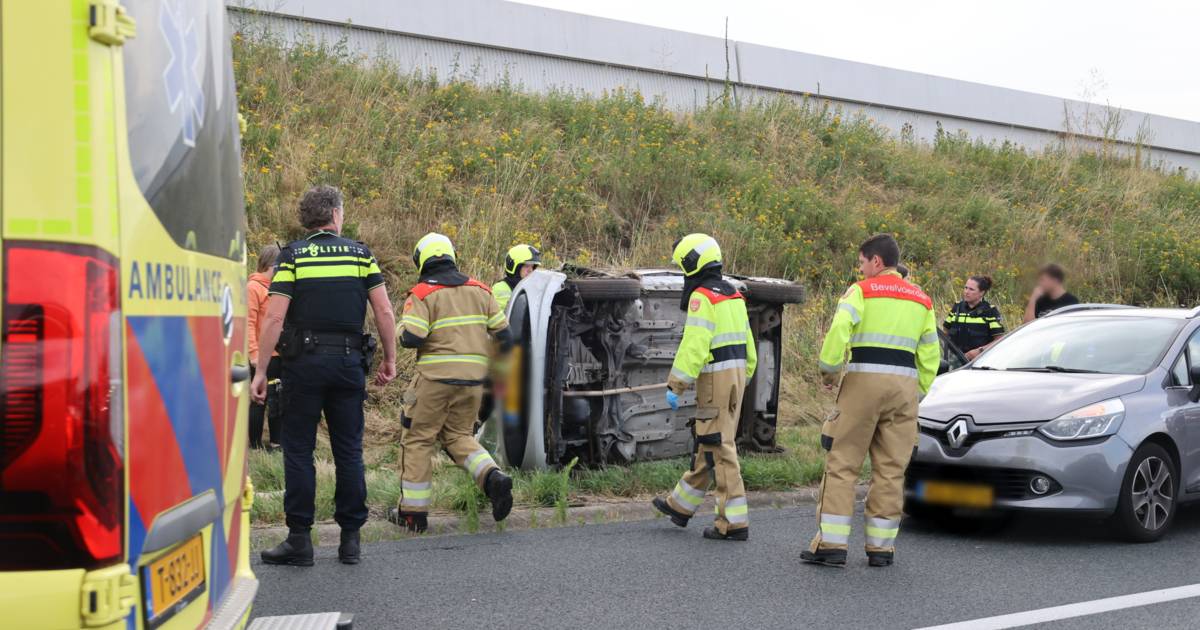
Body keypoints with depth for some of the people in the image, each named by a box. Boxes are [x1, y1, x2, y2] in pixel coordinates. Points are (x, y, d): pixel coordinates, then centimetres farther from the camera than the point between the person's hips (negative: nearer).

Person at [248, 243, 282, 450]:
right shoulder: (253, 287, -7)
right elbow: (248, 322, -12)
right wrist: (254, 353, -18)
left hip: (282, 354, 7)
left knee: (279, 401, 11)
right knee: (259, 401, 1)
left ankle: (276, 442, 20)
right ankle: (255, 445, 9)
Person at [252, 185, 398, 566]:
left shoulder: (292, 256, -1)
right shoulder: (360, 254, 5)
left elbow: (275, 318, -8)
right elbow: (385, 312, 0)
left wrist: (261, 371, -4)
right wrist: (390, 359, 11)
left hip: (304, 363, -2)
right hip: (349, 363, 2)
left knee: (299, 450, 4)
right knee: (349, 450, 9)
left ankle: (299, 540, 3)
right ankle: (350, 538, 12)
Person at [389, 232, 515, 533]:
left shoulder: (423, 294, -7)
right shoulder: (479, 290, 10)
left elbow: (410, 337, -18)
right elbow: (503, 334, 10)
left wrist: (404, 329, 5)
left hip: (436, 377, -5)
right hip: (473, 378, 5)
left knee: (417, 439, 7)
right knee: (459, 435, 18)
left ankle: (413, 511, 9)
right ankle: (493, 478, -8)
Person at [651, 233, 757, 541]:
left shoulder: (702, 297, -13)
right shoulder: (733, 296, 15)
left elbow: (693, 346, -20)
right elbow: (748, 344, 18)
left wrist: (675, 386, -15)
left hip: (714, 377, -9)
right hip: (736, 373, 9)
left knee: (719, 447, -6)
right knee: (707, 442, 17)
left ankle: (735, 522, -5)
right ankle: (681, 505, 31)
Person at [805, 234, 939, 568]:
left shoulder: (861, 291, -1)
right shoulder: (921, 300, 17)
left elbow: (839, 330, -16)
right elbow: (930, 354, 17)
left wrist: (829, 369, -3)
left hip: (864, 378, -5)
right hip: (905, 383, 5)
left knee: (842, 464, -1)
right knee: (891, 469, 8)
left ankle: (831, 544, -4)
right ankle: (881, 547, 10)